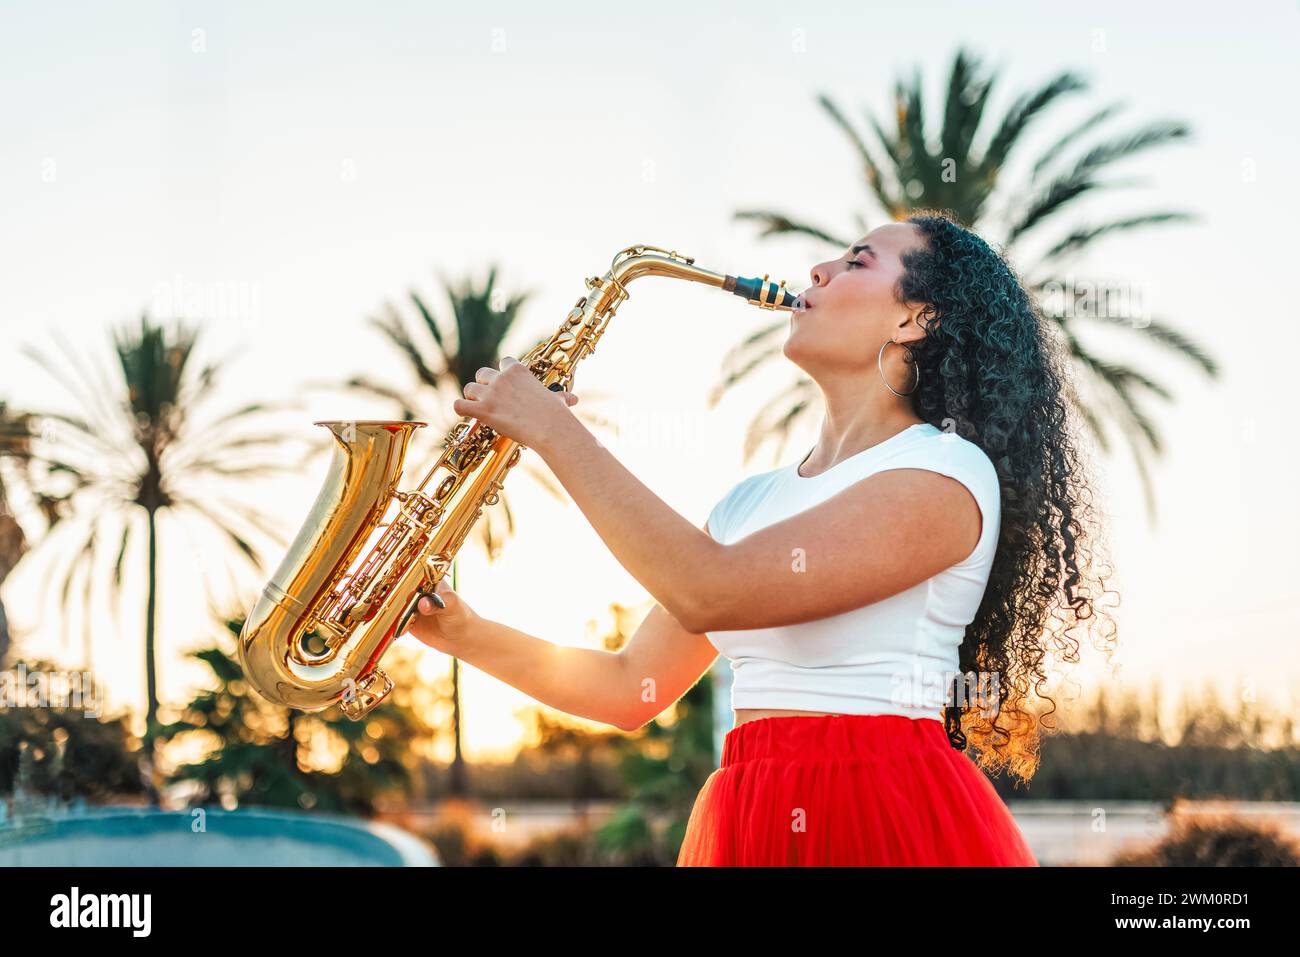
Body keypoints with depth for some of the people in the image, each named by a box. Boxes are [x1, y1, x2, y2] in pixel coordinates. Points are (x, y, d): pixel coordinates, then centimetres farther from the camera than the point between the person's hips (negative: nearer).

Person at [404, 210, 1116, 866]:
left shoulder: (949, 472, -9)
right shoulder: (751, 501, 16)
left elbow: (711, 594, -20)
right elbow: (631, 687, 15)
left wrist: (554, 432, -13)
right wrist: (467, 635, 2)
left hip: (885, 817, -7)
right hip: (743, 824, 7)